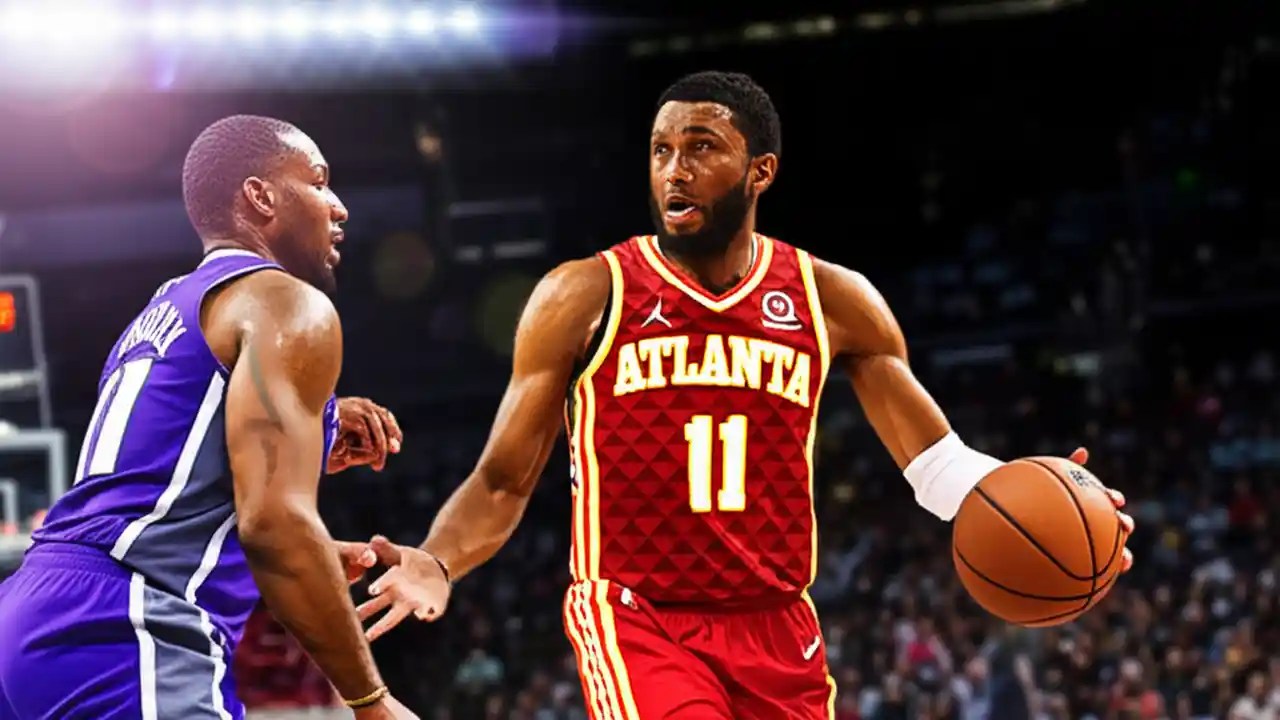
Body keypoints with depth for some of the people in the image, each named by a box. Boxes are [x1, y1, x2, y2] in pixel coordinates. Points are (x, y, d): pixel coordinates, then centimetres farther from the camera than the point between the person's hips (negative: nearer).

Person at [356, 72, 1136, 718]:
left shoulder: (832, 301, 3)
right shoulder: (585, 297, -3)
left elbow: (937, 460, 4)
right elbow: (504, 482, 0)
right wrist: (437, 565, -21)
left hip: (778, 631, 4)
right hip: (637, 622, -4)